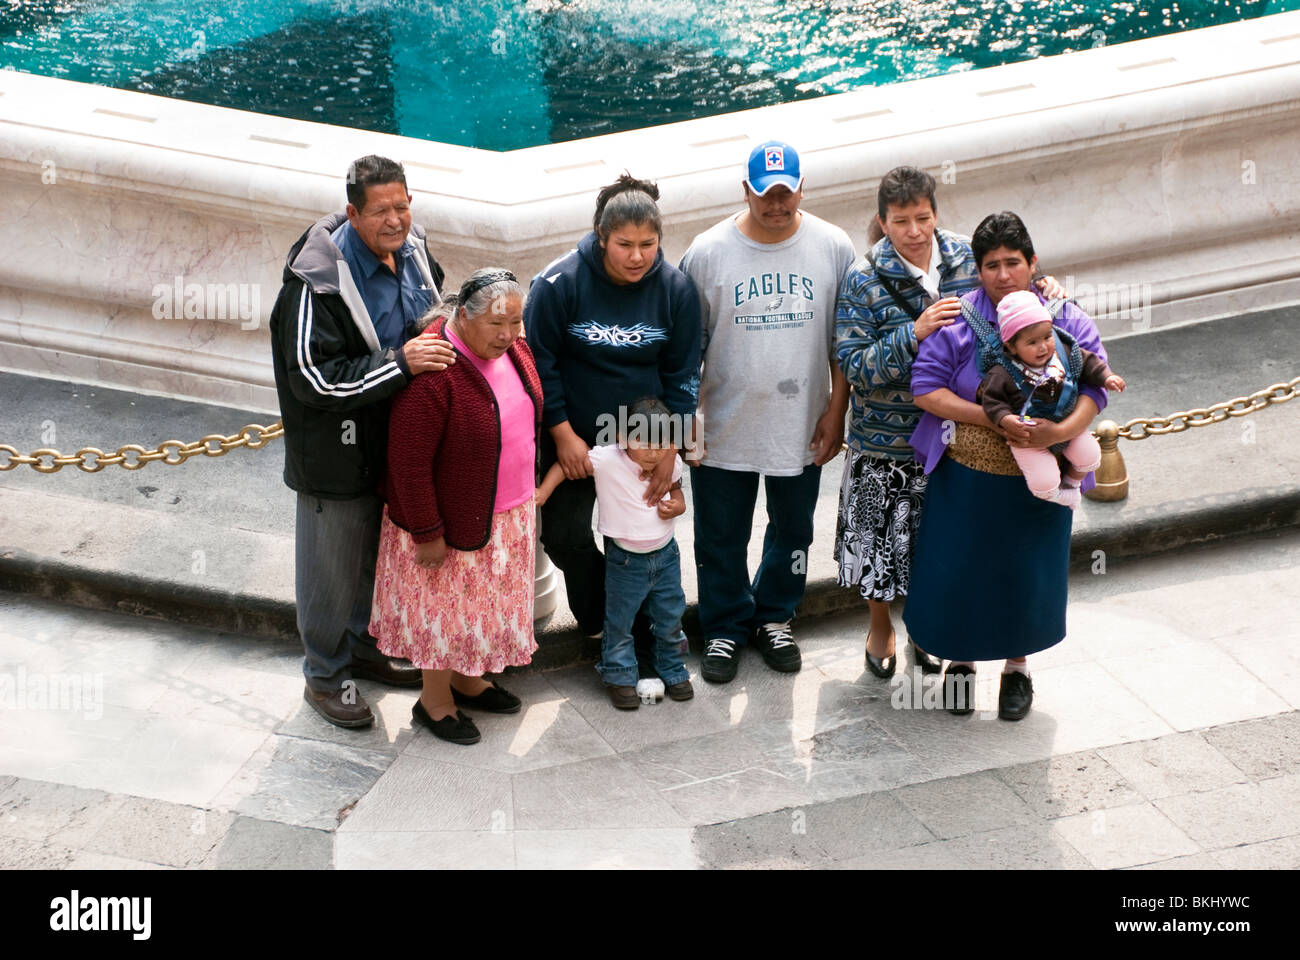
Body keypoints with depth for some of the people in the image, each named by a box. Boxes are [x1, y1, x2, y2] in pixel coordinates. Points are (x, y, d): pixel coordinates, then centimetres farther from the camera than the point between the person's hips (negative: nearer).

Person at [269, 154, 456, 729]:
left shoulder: (413, 253, -3)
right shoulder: (318, 281, -27)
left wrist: (441, 340, -3)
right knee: (332, 569, 9)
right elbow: (314, 381, -29)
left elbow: (435, 313, 19)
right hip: (337, 456, -7)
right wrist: (400, 362, -33)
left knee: (380, 556, 25)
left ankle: (365, 648, 47)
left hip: (397, 444, 7)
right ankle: (325, 676, 29)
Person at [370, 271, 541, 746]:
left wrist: (527, 491, 17)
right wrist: (427, 533, -21)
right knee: (445, 605, 9)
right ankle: (434, 700, 28)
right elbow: (409, 462, -25)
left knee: (481, 600, 22)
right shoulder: (432, 372, -30)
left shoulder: (512, 348, -5)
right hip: (450, 518, -7)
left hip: (504, 513, 7)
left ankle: (466, 679, 42)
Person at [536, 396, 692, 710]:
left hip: (665, 554, 3)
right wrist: (543, 492, -21)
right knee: (619, 620, 9)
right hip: (625, 559, -3)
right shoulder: (607, 460, -22)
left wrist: (676, 506, -11)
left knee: (670, 618, 15)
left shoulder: (671, 464, -8)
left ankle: (672, 671, 34)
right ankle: (619, 677, 26)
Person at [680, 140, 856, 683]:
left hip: (802, 428, 1)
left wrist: (836, 411, -1)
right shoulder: (708, 252, -9)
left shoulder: (834, 248, -5)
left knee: (792, 533, 18)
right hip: (724, 429, -1)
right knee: (721, 541, 11)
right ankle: (725, 629, 32)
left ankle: (774, 619, 40)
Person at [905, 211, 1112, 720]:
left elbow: (1093, 388, -8)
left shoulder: (1069, 322, -3)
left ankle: (1017, 666, 35)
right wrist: (992, 420, -23)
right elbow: (925, 388, -13)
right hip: (966, 475, -1)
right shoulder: (958, 319, -9)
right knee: (959, 569, 8)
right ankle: (960, 660, 34)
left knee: (1028, 575, 10)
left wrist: (1061, 430, -29)